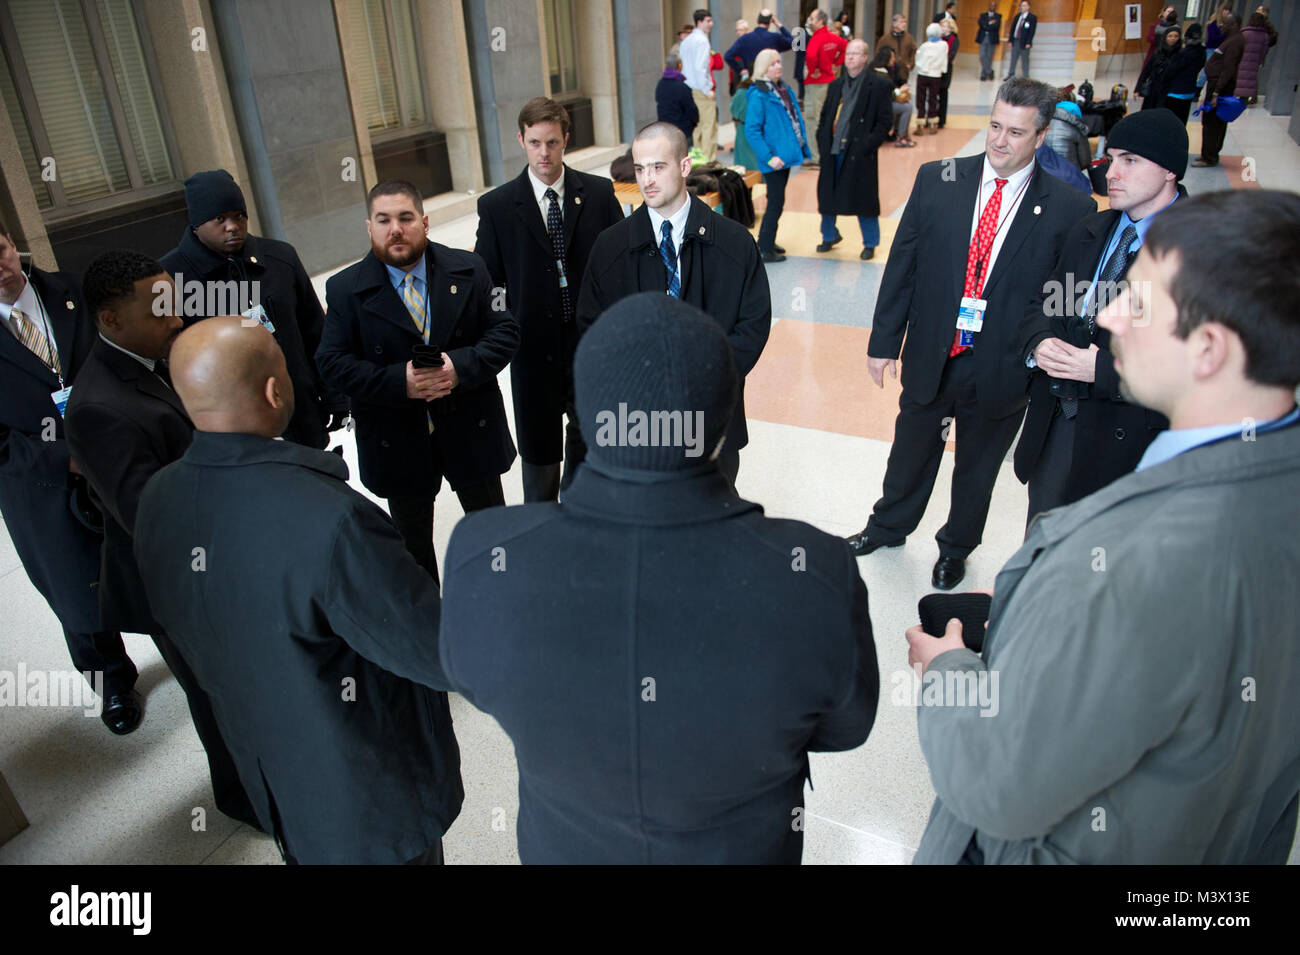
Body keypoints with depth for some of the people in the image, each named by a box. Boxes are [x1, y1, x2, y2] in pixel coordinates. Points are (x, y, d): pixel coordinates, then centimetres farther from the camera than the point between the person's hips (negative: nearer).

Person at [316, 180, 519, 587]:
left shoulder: (469, 270, -2)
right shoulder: (344, 290, -6)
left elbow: (505, 331, -5)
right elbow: (333, 362, -10)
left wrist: (462, 367, -23)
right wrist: (398, 382, -25)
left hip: (471, 431, 1)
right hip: (397, 443, -1)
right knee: (412, 541, 17)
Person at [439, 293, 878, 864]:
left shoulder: (482, 562, -33)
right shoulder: (819, 580, -35)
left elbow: (473, 680, -10)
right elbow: (843, 726, -14)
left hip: (563, 845, 0)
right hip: (745, 848, 1)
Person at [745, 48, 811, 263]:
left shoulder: (784, 90, 11)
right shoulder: (758, 95, -14)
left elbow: (795, 121, 19)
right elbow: (751, 131, -19)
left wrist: (803, 147, 12)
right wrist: (768, 157, -23)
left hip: (786, 155, 8)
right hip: (773, 160, -8)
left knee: (776, 201, 16)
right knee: (776, 202, -5)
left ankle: (766, 241, 28)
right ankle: (765, 250, 3)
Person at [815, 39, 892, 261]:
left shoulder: (879, 85, -2)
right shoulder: (836, 85, 13)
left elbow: (885, 121, -4)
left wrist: (868, 145, -14)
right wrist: (825, 142, 6)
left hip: (860, 153, -5)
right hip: (833, 152, 5)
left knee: (864, 198, 2)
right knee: (827, 194, 9)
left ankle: (870, 243, 15)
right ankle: (829, 236, 28)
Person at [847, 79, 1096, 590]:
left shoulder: (1069, 209, -9)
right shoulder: (936, 180, -4)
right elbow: (902, 266, -1)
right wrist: (884, 340, -1)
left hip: (1002, 370, -1)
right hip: (930, 356, 1)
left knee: (977, 469, 19)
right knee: (910, 453, 21)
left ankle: (956, 547, 44)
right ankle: (888, 526, 47)